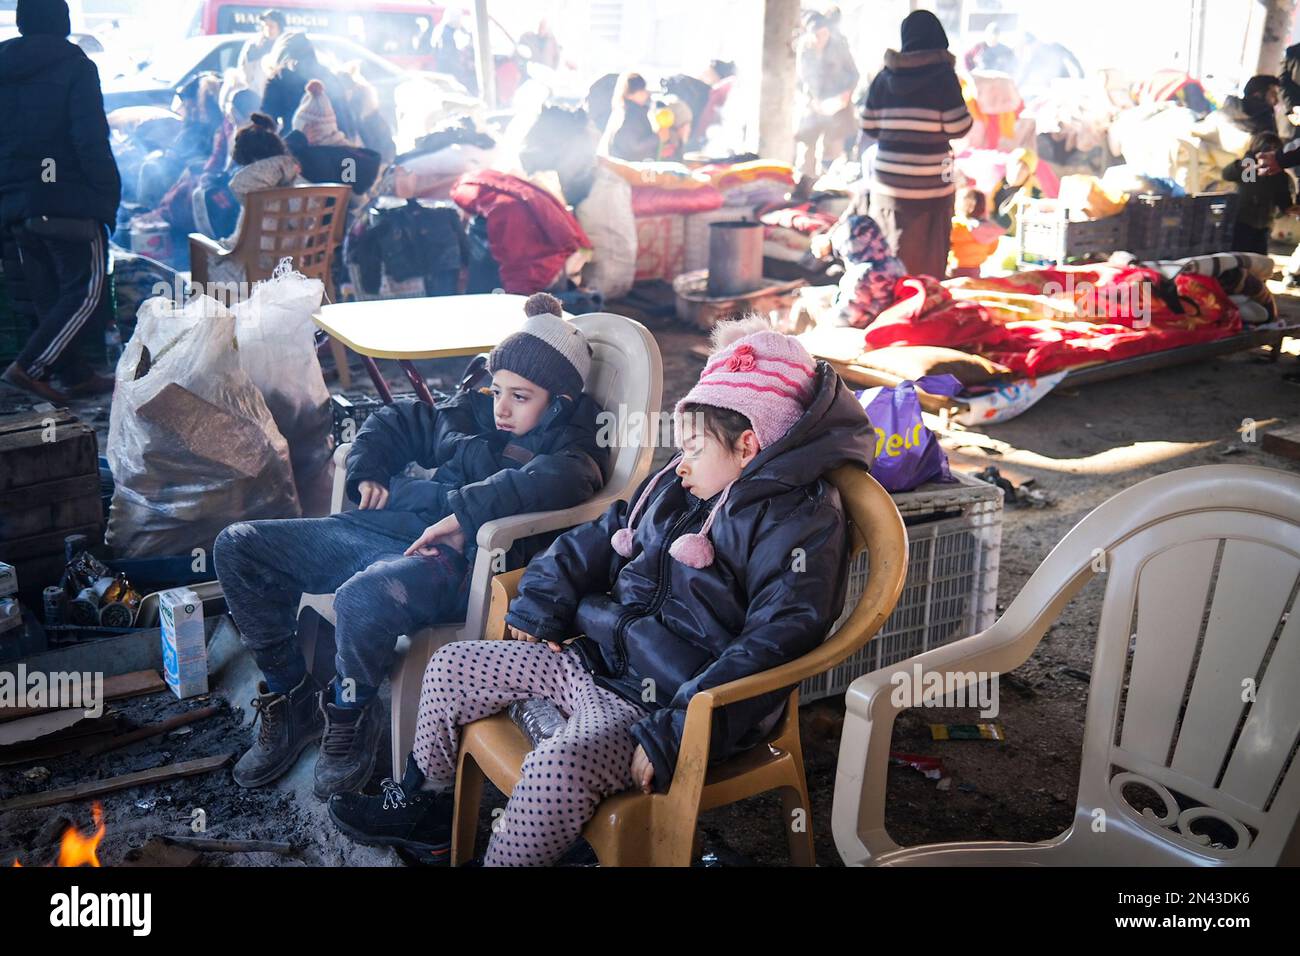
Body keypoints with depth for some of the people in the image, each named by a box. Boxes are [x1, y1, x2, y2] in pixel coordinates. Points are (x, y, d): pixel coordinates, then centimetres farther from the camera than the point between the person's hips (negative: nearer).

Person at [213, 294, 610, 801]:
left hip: (458, 559, -8)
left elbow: (555, 481, -27)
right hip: (386, 528, 8)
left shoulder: (571, 445, -1)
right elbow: (394, 422, 31)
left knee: (362, 599, -40)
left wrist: (464, 513, -29)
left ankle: (349, 717, -7)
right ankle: (292, 696, 11)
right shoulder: (473, 409, 19)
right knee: (238, 547, 2)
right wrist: (367, 472, 12)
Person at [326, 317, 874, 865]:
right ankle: (422, 805, 31)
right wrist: (539, 610, 10)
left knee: (560, 764, -37)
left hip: (662, 702, -9)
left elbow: (774, 645, -26)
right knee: (452, 665, 12)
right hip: (596, 657, 9)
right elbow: (600, 540, 22)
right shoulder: (676, 488, 11)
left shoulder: (798, 523, -16)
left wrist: (673, 736, -31)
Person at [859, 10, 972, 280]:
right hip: (929, 183, -4)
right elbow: (959, 129, -6)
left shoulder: (884, 76, 6)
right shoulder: (943, 75, -5)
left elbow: (869, 131, 9)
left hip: (887, 180, 4)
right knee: (927, 260, 4)